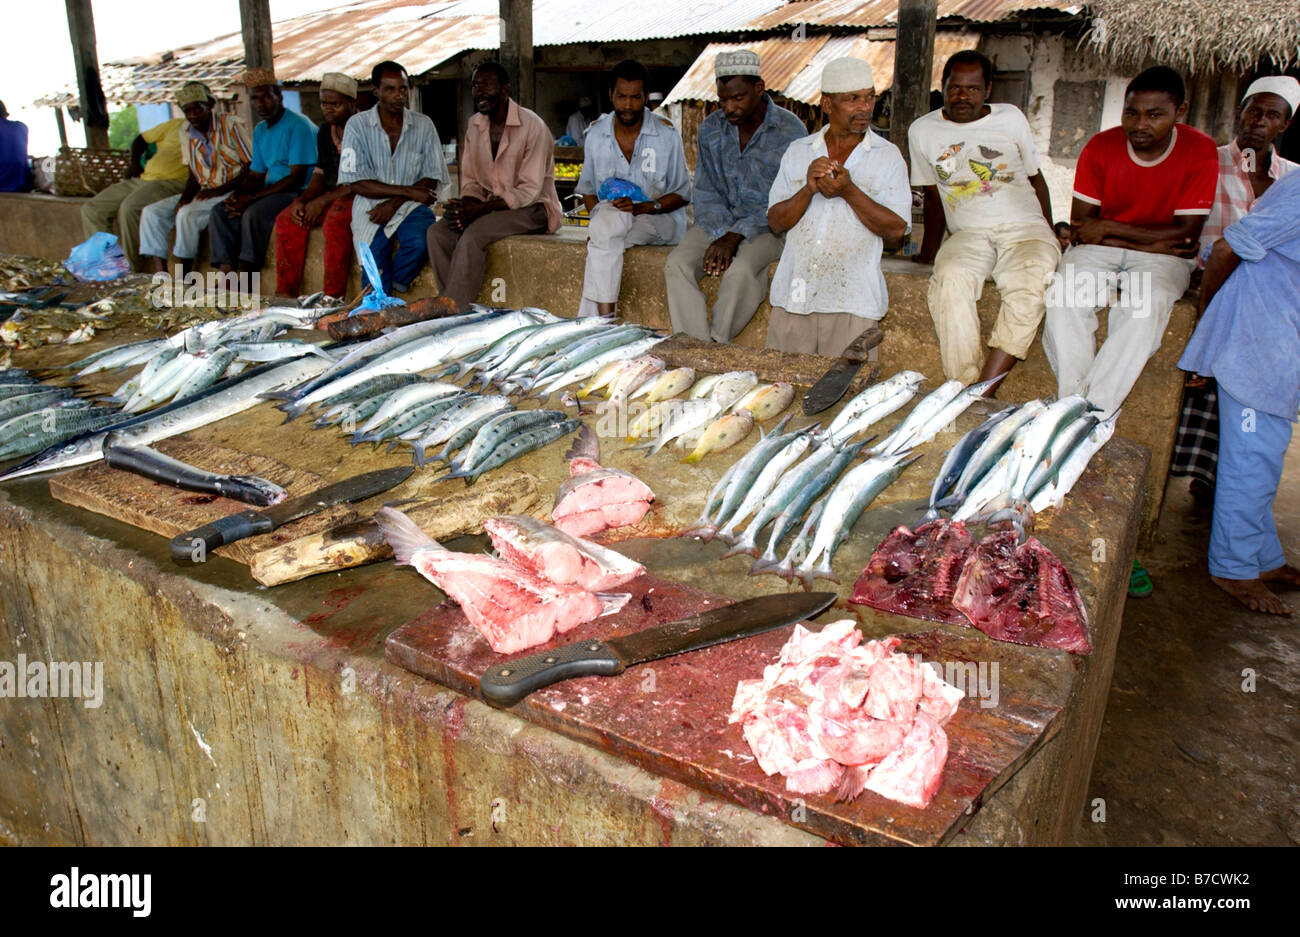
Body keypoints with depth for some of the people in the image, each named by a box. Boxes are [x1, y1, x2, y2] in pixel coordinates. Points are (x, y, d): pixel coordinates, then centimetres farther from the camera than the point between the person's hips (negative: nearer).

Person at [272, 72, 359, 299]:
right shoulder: (325, 132, 14)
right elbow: (320, 174, 15)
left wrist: (323, 200, -16)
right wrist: (302, 200, -5)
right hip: (330, 196, 8)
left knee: (335, 221, -37)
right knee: (286, 219, -10)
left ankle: (334, 297, -35)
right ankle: (286, 293, -12)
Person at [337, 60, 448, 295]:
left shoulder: (423, 125, 5)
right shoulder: (357, 126, 0)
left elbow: (431, 179, 2)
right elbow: (358, 184, -6)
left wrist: (395, 202, -13)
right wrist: (409, 191, -14)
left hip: (411, 206, 2)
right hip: (371, 207, -1)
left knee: (420, 243, -32)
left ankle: (398, 286, -4)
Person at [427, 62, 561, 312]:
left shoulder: (532, 126, -14)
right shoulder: (474, 125, 9)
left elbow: (529, 191, -18)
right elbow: (470, 180, 13)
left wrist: (477, 209, -24)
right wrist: (464, 205, -12)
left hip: (532, 209, -7)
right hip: (491, 205, 7)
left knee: (473, 235, -32)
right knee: (437, 232, -18)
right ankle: (457, 306, -22)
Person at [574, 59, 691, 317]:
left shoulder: (666, 136, -3)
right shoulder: (596, 134, 7)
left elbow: (682, 194, -1)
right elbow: (588, 188, 16)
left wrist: (642, 207, -17)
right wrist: (598, 218, -5)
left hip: (659, 221, -3)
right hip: (609, 217, 4)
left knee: (606, 226, -33)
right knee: (604, 221, -33)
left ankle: (590, 322, -30)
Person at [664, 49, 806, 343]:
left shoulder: (791, 131, -9)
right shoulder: (710, 128, 4)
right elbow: (706, 192, 5)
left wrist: (735, 236, -21)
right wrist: (719, 237, -14)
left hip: (768, 227, -4)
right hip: (718, 222, 4)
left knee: (739, 272, -35)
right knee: (677, 265, -23)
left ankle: (717, 345, -15)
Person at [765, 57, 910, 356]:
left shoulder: (888, 156, 7)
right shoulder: (798, 151, 13)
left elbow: (897, 228, -3)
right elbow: (775, 223, 6)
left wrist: (848, 191, -14)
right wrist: (808, 190, -11)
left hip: (853, 301, -2)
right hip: (793, 296, 2)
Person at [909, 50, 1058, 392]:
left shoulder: (1011, 118, 12)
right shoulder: (923, 130, 13)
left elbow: (1037, 179, 18)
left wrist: (1049, 237, 11)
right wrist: (928, 250, 18)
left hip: (1025, 227, 0)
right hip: (969, 234, 0)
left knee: (1030, 285, -35)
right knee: (950, 278, -36)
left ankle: (986, 389, -37)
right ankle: (964, 391, -37)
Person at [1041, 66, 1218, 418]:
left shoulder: (1200, 151, -10)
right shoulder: (1100, 147, -7)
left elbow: (1186, 233, -12)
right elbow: (1080, 227, -5)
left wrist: (1108, 227, -15)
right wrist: (1151, 243, -13)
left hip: (1162, 255, -1)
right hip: (1100, 247, 2)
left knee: (1149, 303, -34)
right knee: (1064, 294, -30)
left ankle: (1094, 411, -34)